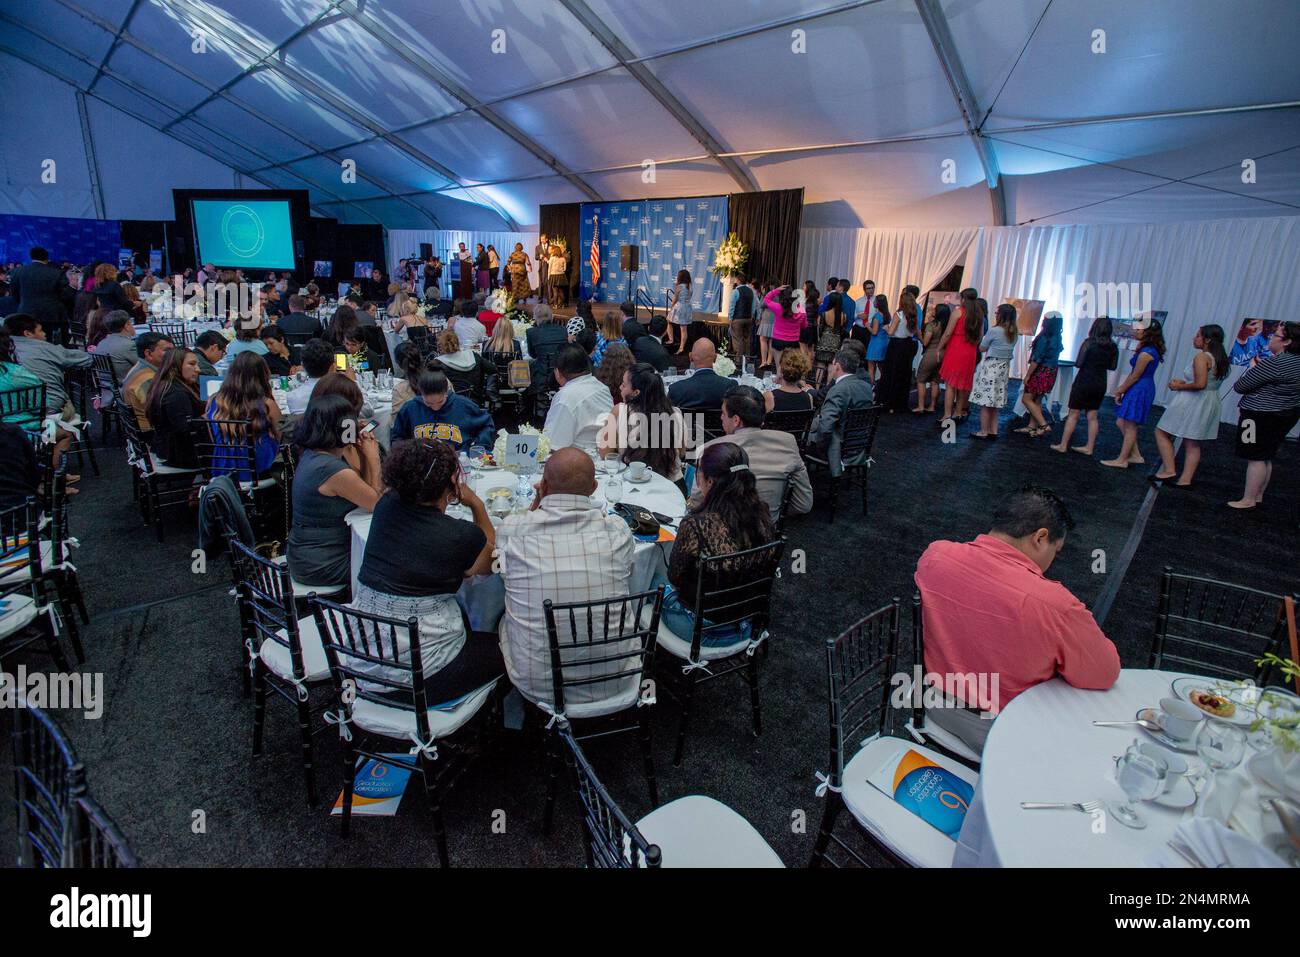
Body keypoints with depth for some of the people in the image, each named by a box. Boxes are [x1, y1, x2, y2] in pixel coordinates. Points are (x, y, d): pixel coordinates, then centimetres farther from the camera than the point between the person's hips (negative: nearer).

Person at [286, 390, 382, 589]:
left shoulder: (312, 455, 0)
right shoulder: (335, 471, -29)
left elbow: (362, 489, 7)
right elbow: (379, 505, -17)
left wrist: (364, 454, -3)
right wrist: (373, 458, -11)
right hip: (320, 566, -9)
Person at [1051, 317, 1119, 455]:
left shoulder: (1089, 342, -12)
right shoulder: (1113, 347, 2)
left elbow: (1078, 364, -14)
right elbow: (1112, 367, 9)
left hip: (1084, 382, -5)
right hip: (1100, 384, 5)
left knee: (1073, 415, 1)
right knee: (1092, 416, 10)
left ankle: (1063, 445, 4)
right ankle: (1089, 447, 14)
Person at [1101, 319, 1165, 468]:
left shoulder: (1145, 353, -20)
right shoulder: (1150, 349, 12)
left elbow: (1135, 377, -15)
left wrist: (1121, 390, -2)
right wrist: (1122, 388, 8)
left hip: (1140, 390, -10)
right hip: (1140, 389, 10)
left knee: (1130, 426, -1)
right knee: (1121, 423, 14)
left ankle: (1122, 460, 7)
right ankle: (1136, 455, 21)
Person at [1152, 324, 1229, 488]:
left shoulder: (1201, 357, -17)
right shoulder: (1219, 358, 11)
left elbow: (1200, 384, -25)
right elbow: (1210, 383, 19)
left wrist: (1179, 387, -11)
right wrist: (1184, 382, 13)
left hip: (1192, 401, -9)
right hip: (1210, 404, 9)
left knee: (1162, 433, 2)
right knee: (1193, 444, 11)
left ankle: (1169, 470, -3)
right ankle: (1186, 479, 14)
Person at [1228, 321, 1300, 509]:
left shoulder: (1273, 363, -22)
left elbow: (1239, 386, -18)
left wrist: (1252, 367, 1)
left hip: (1262, 417, -9)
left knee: (1256, 459, -3)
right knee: (1266, 458, 16)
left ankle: (1248, 500, 2)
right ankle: (1258, 496, 25)